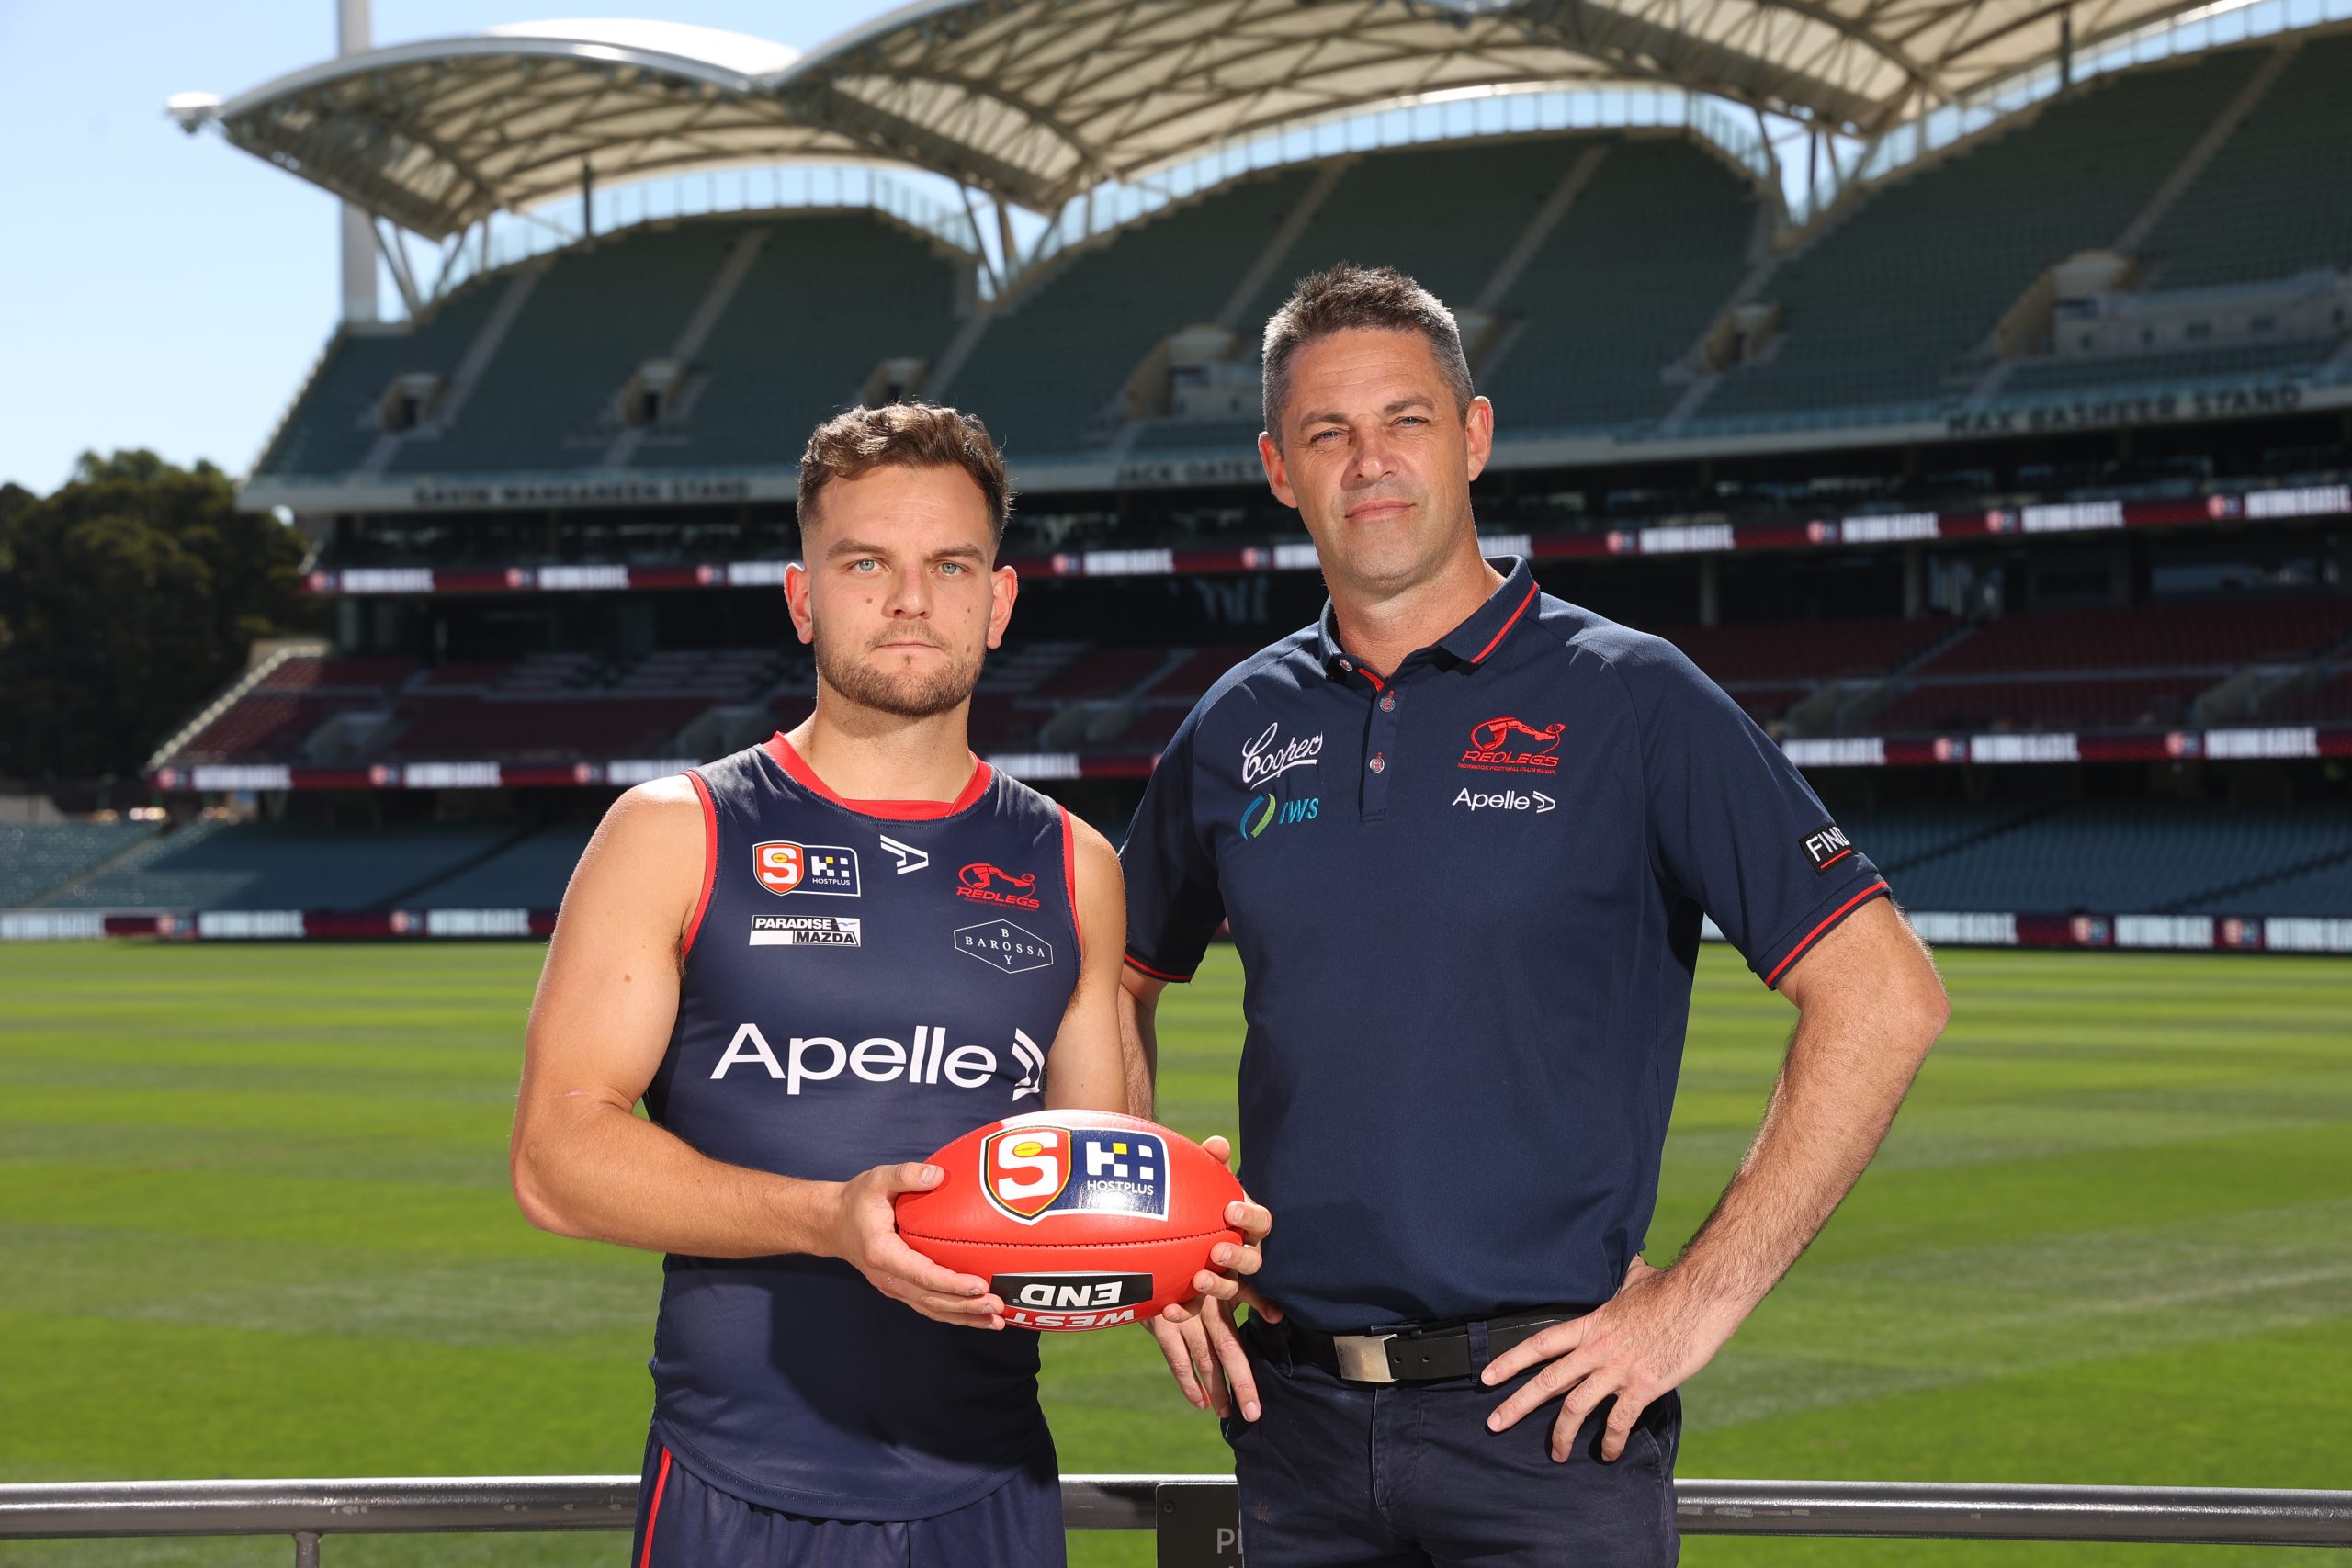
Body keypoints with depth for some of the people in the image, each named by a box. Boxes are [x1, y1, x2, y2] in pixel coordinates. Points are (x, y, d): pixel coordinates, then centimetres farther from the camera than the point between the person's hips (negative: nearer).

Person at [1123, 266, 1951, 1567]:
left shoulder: (1628, 699, -5)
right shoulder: (1239, 727, 8)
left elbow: (1883, 996, -9)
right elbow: (1116, 981, 23)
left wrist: (1701, 1298, -11)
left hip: (1543, 1418, -4)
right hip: (1297, 1413, 4)